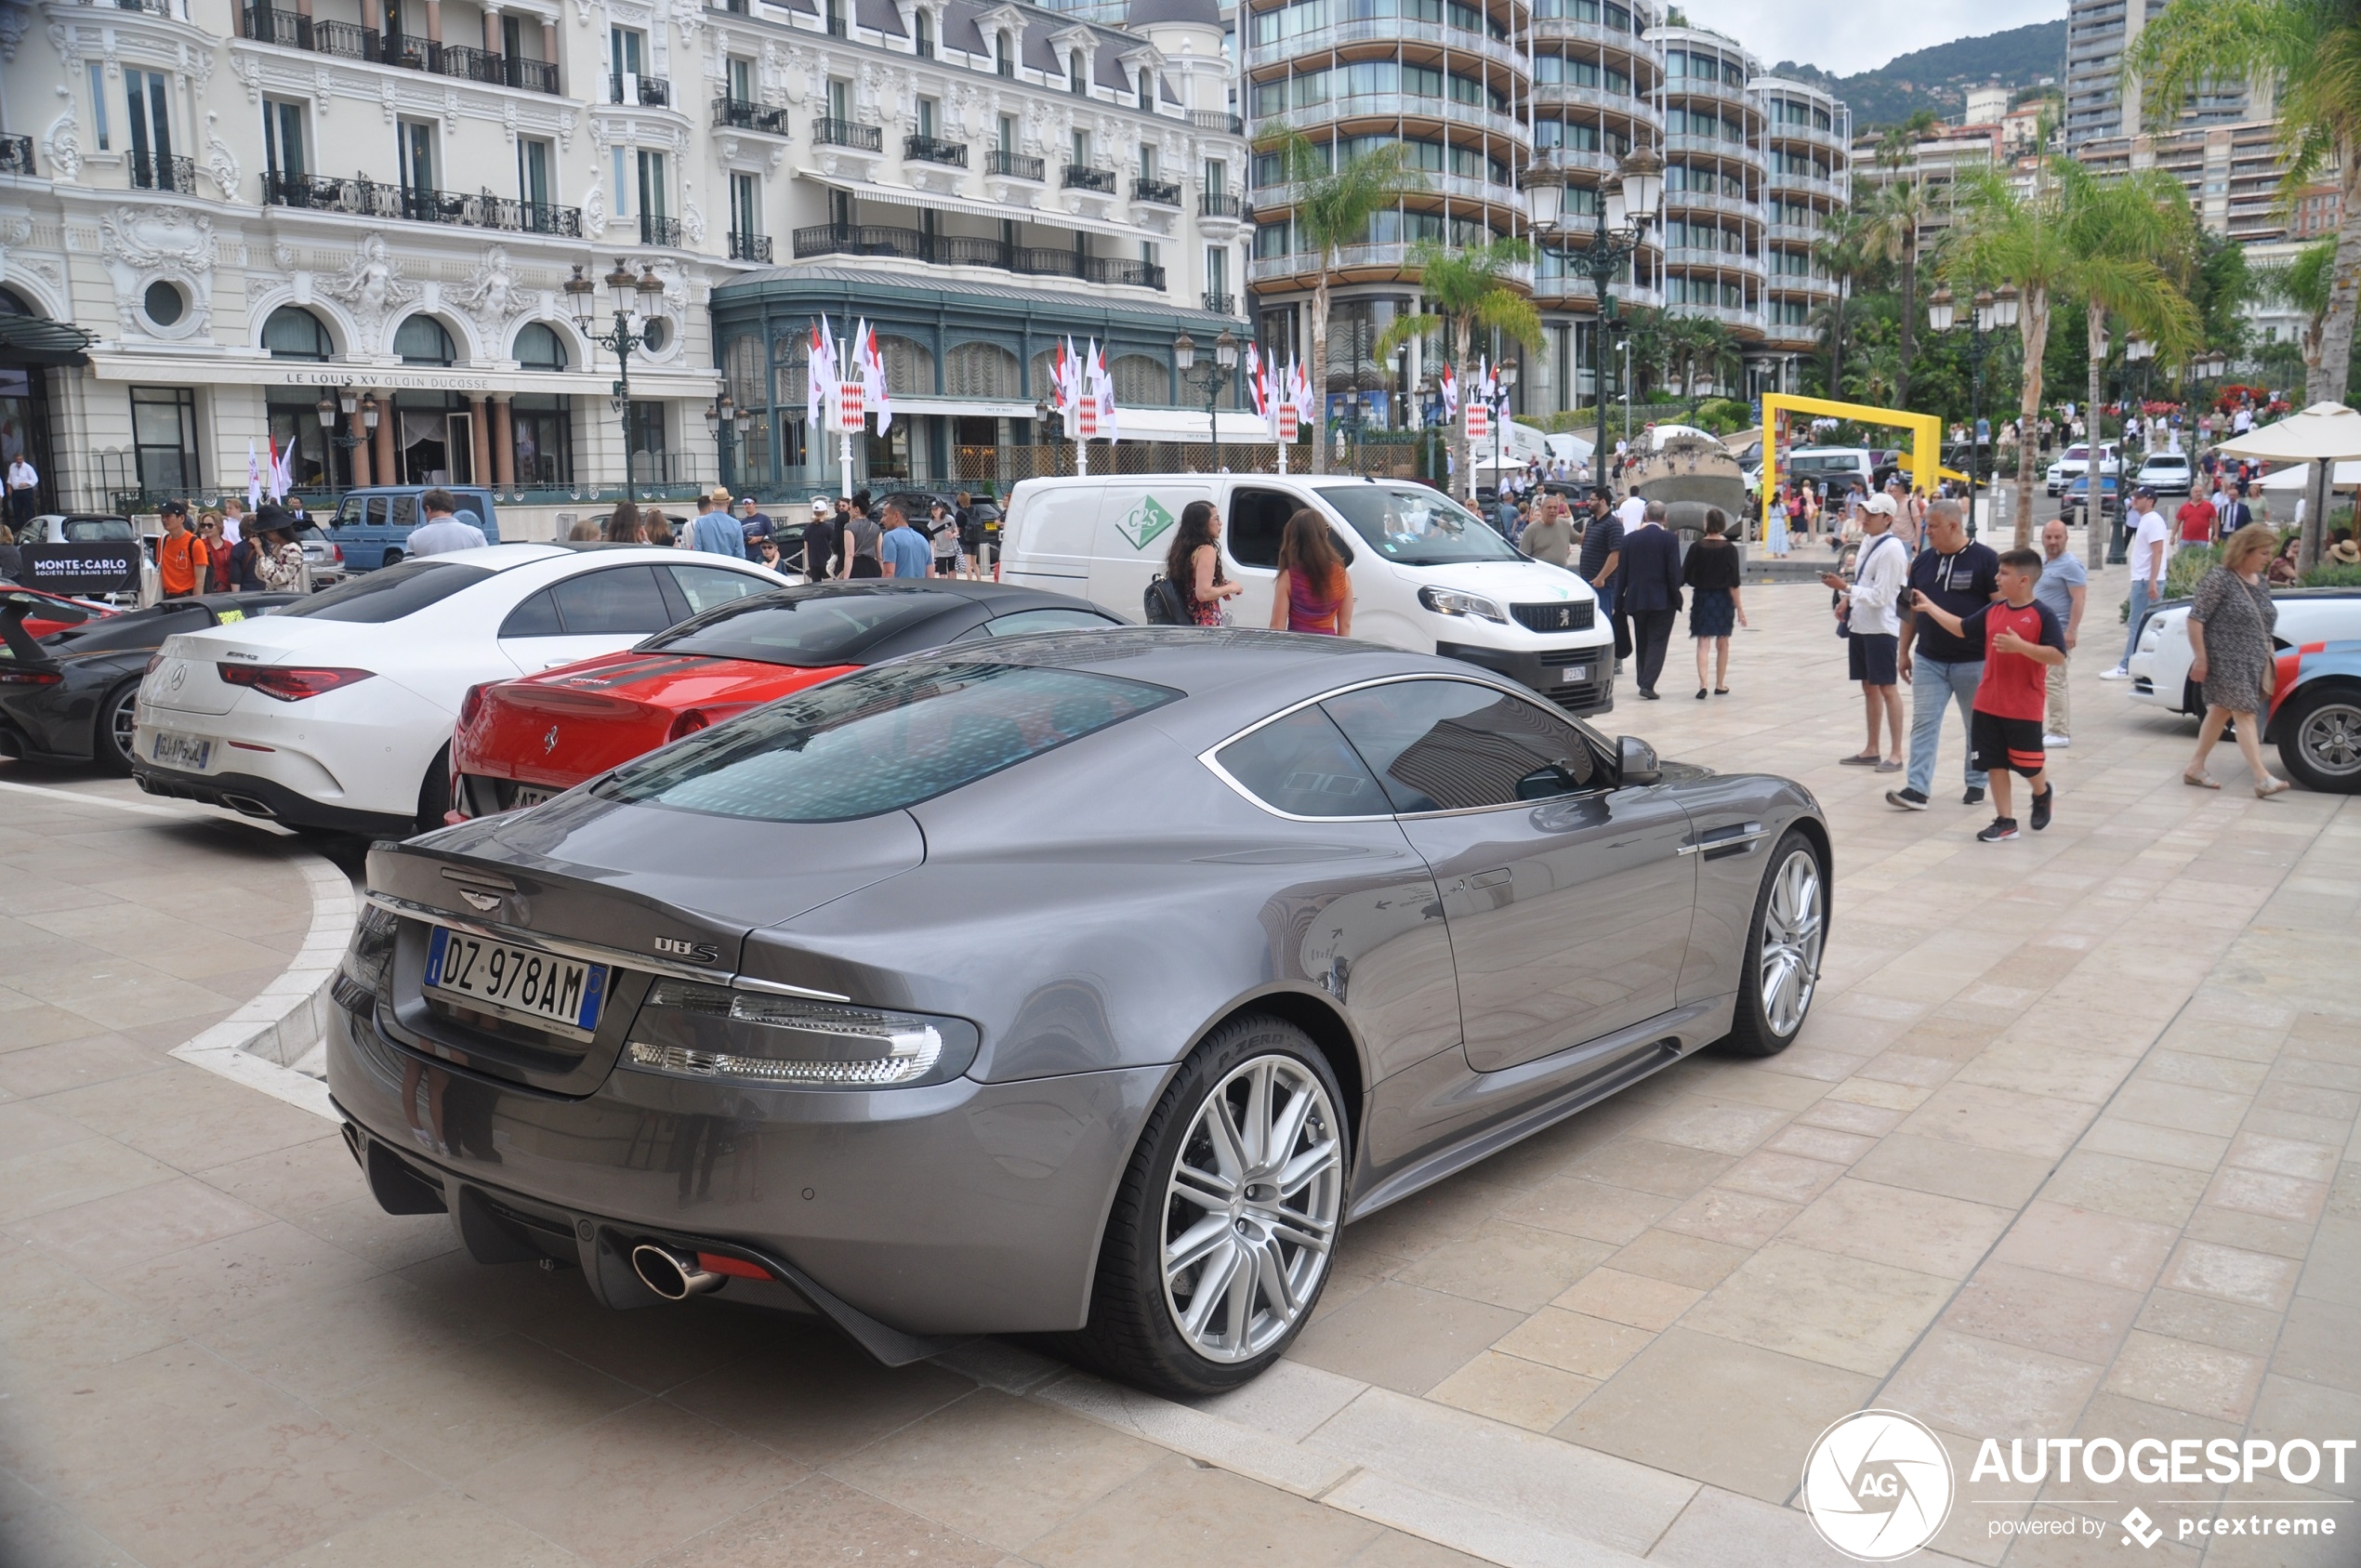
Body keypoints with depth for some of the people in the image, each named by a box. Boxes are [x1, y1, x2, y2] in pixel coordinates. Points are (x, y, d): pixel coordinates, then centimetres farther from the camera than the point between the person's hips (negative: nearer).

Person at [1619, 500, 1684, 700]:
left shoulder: (1629, 538, 2)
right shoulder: (1669, 538, -8)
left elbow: (1622, 573, 4)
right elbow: (1674, 572, -11)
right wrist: (1676, 598, -2)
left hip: (1636, 599, 4)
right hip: (1662, 600, -3)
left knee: (1642, 643, 15)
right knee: (1657, 642, -2)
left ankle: (1644, 682, 20)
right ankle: (1648, 684, -14)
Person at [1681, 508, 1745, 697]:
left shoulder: (1697, 547, -6)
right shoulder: (1729, 549, -7)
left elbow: (1684, 577, -5)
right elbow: (1733, 582, -8)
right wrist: (1739, 607, -3)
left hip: (1701, 597, 0)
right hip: (1723, 599, 0)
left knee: (1703, 643, -1)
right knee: (1722, 643, 15)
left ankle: (1703, 684, -17)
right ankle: (1720, 685, 24)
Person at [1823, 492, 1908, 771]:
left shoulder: (1891, 550, -16)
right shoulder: (1867, 542, 10)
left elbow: (1879, 596, -20)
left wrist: (1845, 588, -24)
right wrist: (1847, 599, 4)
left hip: (1881, 628, -9)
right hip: (1860, 624, 9)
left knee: (1887, 688, -1)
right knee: (1869, 687, 15)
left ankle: (1896, 754, 7)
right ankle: (1871, 750, 25)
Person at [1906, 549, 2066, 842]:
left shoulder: (2042, 615, -12)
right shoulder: (1993, 610, 6)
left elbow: (2058, 656, -18)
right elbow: (1963, 628, 20)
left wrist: (2020, 646, -27)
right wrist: (1929, 607, 20)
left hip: (2024, 708, -6)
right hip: (1988, 704, 6)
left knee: (2028, 764, 5)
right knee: (1995, 763, 7)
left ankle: (2043, 794, 38)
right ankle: (2004, 821, 15)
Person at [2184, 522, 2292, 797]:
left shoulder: (2259, 580, 11)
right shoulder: (2220, 579, -14)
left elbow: (2264, 622, 21)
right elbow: (2195, 619, -16)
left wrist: (2267, 656, 19)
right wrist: (2200, 658, -18)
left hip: (2253, 662, 8)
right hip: (2227, 662, -8)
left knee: (2221, 711, 12)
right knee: (2245, 713, -11)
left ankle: (2195, 768, 21)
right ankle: (2262, 778, -15)